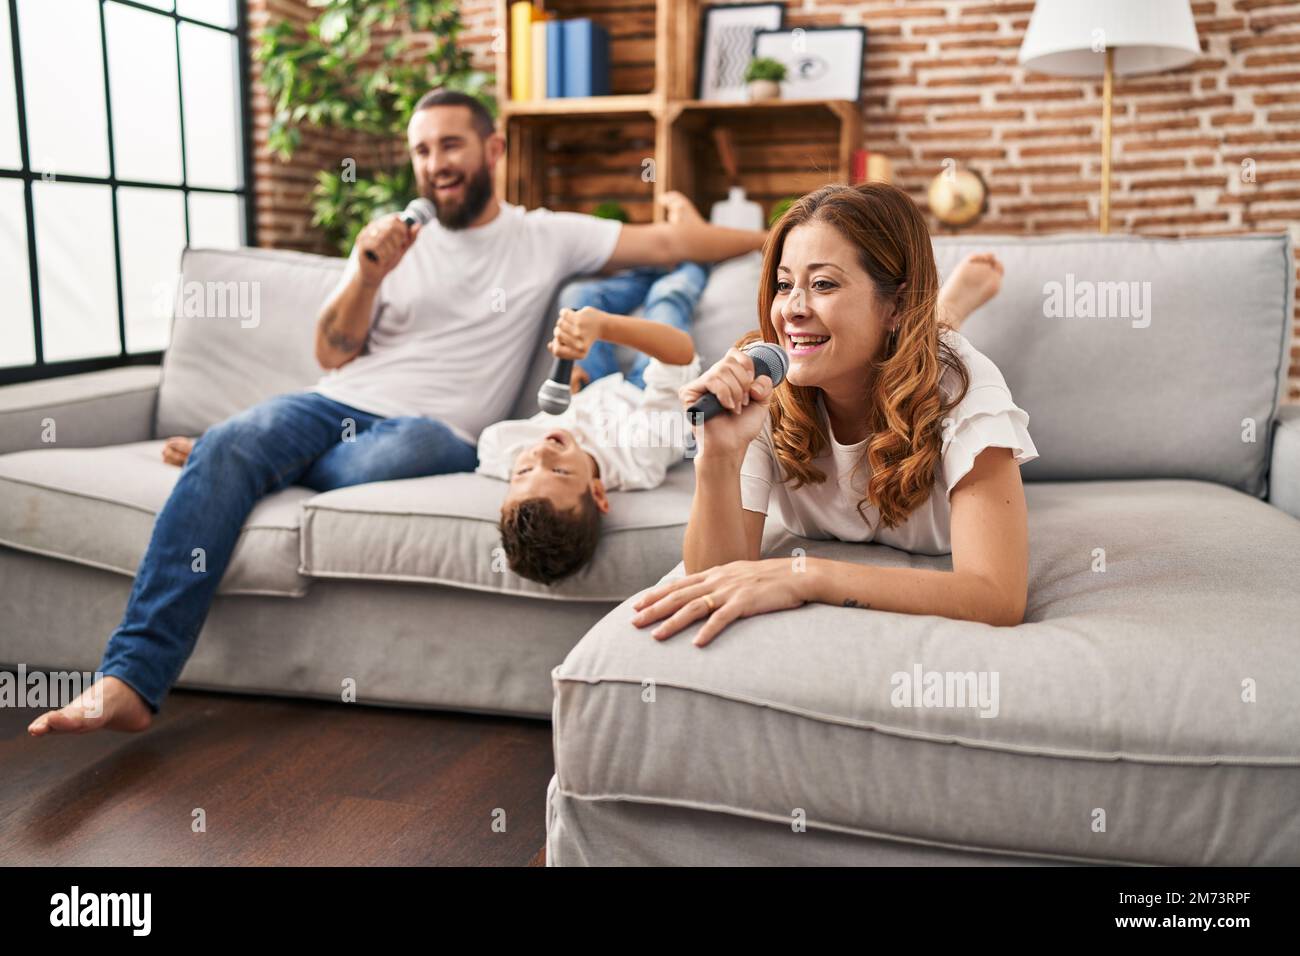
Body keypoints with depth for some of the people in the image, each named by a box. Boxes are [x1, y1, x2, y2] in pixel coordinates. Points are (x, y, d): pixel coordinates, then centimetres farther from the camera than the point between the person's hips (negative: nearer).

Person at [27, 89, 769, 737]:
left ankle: (226, 459, -9)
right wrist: (370, 274, -3)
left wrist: (781, 241, 7)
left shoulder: (546, 238, 13)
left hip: (434, 430, -2)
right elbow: (333, 355, 13)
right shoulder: (392, 239, 19)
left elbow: (668, 241, 10)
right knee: (226, 445, -30)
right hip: (336, 407, 3)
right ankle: (131, 681, -34)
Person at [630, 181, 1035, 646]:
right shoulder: (760, 392, -18)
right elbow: (717, 577, -23)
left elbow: (999, 598, -37)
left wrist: (801, 574, -45)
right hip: (822, 626, 2)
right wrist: (719, 456, -39)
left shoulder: (961, 386, -25)